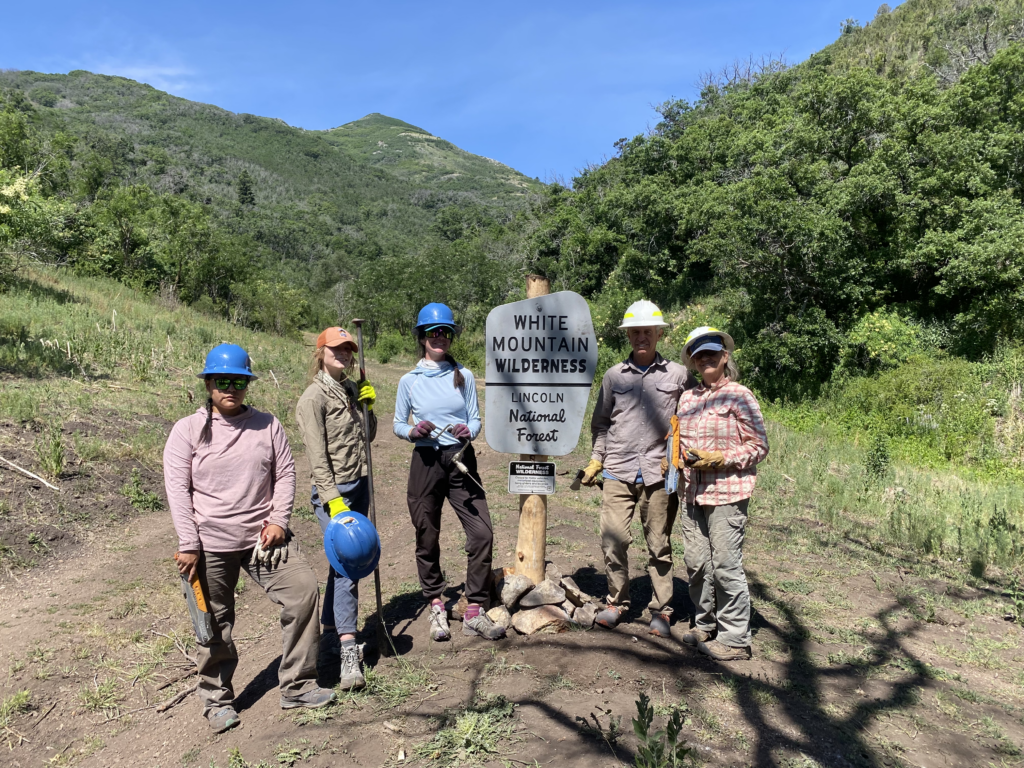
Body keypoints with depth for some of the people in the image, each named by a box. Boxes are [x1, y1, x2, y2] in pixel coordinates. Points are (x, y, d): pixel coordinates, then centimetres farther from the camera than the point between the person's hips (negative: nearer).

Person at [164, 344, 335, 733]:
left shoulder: (267, 425, 4)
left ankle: (297, 686, 11)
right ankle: (217, 699, 33)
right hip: (211, 545, -2)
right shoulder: (188, 430, -3)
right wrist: (189, 545, -11)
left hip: (264, 537, 2)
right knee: (215, 624, 9)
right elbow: (177, 489, -6)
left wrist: (278, 521, -6)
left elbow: (285, 474, 6)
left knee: (303, 590, -6)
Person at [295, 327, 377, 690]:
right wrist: (333, 500, -22)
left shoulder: (352, 388, 11)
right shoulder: (314, 397, -11)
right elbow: (317, 456, -16)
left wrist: (368, 406, 1)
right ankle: (348, 654, -10)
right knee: (347, 565, -13)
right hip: (333, 491, -7)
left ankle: (330, 634, 28)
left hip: (359, 486, 7)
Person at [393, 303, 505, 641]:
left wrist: (468, 431, -15)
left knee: (482, 534, -7)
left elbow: (475, 419, 7)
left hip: (462, 460, 1)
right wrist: (413, 431, -14)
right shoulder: (409, 381, 3)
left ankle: (474, 612, 7)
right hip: (426, 462, -1)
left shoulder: (463, 376, 6)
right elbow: (398, 425, 8)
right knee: (427, 539, 7)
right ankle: (436, 607, 27)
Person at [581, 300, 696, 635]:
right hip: (618, 470, 1)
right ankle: (616, 602, 16)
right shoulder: (614, 375, 10)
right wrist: (596, 460, 9)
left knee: (659, 544, 6)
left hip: (659, 473, -1)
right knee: (612, 538, -4)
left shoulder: (679, 375, 5)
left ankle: (661, 610, 20)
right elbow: (601, 422, 16)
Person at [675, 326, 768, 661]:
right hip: (695, 493, 6)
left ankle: (734, 639, 10)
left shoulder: (739, 396, -4)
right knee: (696, 562, 10)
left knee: (726, 565, -3)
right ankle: (705, 626, 27)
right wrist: (679, 458, 3)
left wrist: (719, 459, -14)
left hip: (727, 492, -6)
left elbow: (759, 445, -4)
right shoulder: (688, 398, 14)